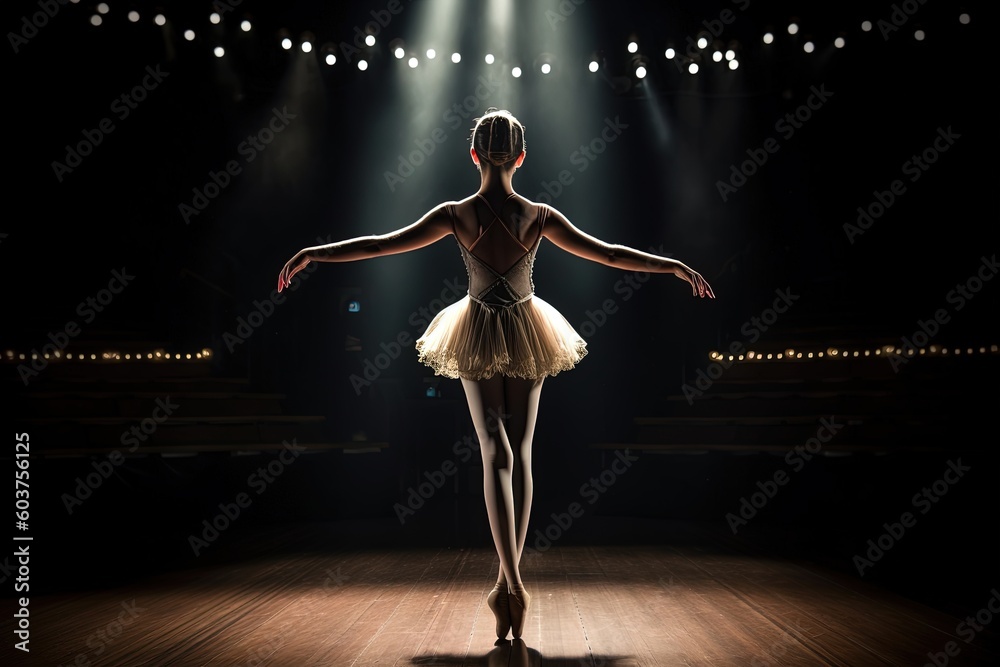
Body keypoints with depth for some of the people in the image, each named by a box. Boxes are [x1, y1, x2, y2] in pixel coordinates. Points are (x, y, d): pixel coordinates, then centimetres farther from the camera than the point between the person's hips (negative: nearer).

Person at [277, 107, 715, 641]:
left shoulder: (456, 214, -9)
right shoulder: (540, 216, -7)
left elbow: (382, 244, -10)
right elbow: (608, 254, -3)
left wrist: (313, 253, -1)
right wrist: (678, 266, 6)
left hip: (478, 339, -1)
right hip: (527, 335, 1)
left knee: (496, 454, 0)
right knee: (519, 453, 9)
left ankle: (511, 583, -14)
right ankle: (509, 582, 15)